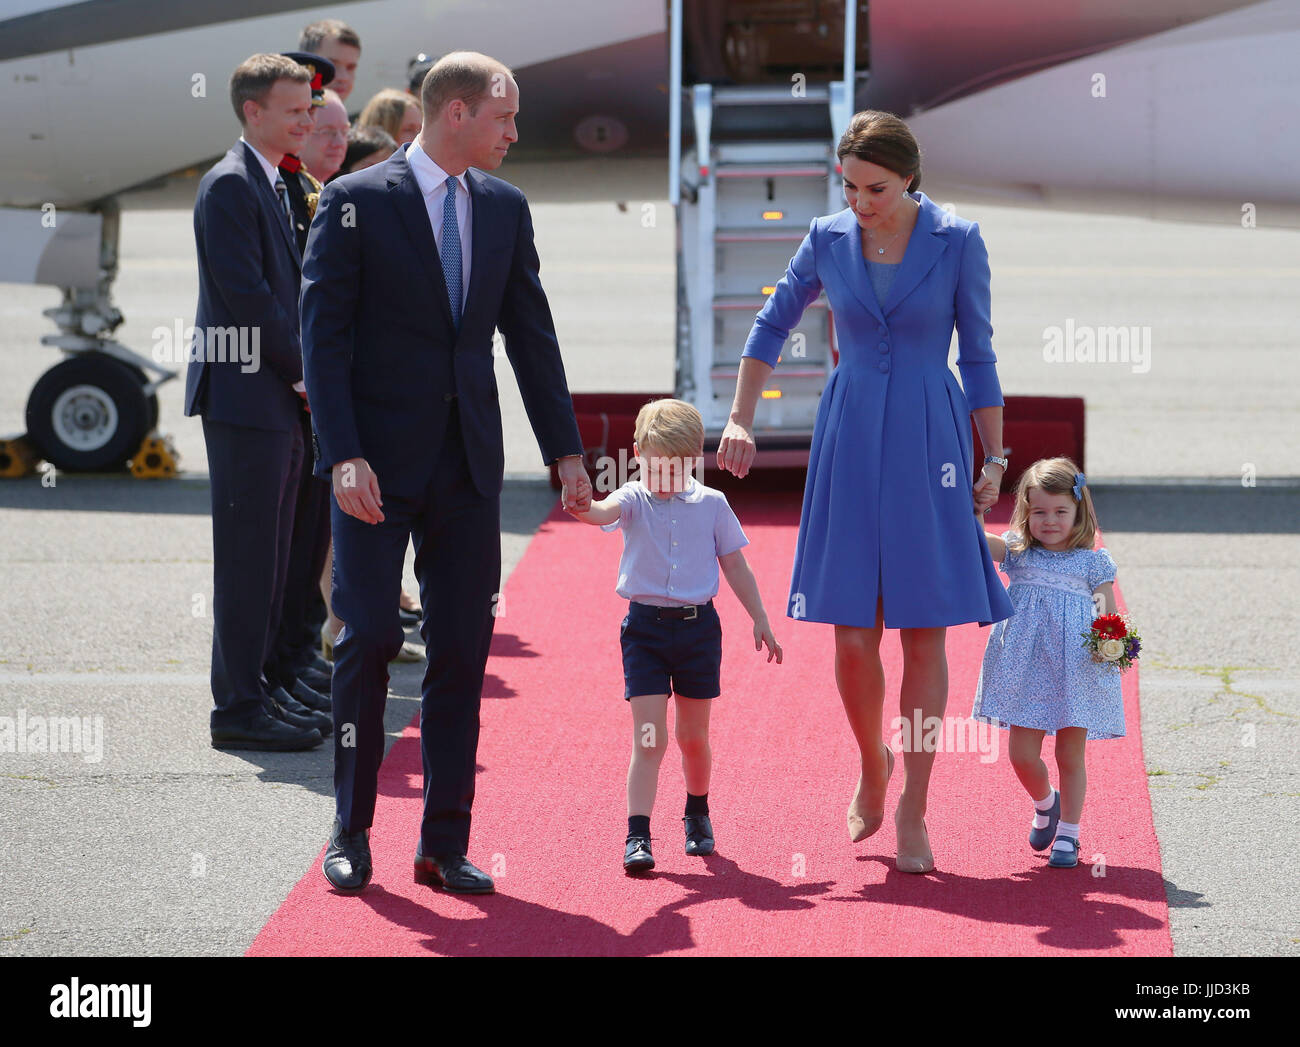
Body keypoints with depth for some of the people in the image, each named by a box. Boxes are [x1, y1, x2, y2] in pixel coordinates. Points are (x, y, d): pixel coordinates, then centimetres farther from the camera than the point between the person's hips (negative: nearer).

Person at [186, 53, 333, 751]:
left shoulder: (278, 188, 17)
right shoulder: (230, 186, -13)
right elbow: (247, 296, -18)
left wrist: (311, 369, 7)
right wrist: (308, 371, -11)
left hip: (279, 402, 9)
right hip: (244, 397, -9)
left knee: (270, 555, 13)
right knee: (247, 555, -6)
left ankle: (255, 688, 20)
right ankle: (238, 708, -2)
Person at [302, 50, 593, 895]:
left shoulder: (506, 208, 10)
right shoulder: (356, 203, -6)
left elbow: (532, 335, 13)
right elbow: (324, 336, -9)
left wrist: (567, 451, 8)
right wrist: (344, 456, -18)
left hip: (468, 462, 5)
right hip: (380, 461, -5)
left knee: (463, 650, 3)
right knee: (370, 636, -6)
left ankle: (445, 845, 9)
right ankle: (352, 832, 9)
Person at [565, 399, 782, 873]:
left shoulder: (711, 504, 2)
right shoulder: (634, 500, -3)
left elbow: (736, 567, 10)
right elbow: (604, 512, -27)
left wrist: (760, 619, 10)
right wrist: (580, 507, -50)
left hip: (698, 625, 2)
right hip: (645, 627, -2)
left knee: (693, 736, 14)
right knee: (649, 738, -10)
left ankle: (698, 814, 37)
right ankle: (637, 836, -11)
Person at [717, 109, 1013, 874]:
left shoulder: (958, 243, -4)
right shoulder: (829, 241, 3)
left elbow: (978, 358, 2)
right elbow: (772, 327, 16)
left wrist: (995, 457, 2)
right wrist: (740, 420, 10)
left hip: (928, 445, -2)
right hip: (849, 442, 2)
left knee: (925, 632, -2)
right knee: (853, 632, 0)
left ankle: (913, 806, 6)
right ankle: (873, 766, 26)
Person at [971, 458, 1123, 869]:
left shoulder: (1092, 562, 3)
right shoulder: (1018, 552, 6)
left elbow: (1109, 617, 3)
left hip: (1075, 672, -1)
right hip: (1028, 668, 1)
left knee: (1070, 755, 5)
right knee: (1021, 754, 1)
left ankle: (1068, 833, 17)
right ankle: (1045, 804, 32)